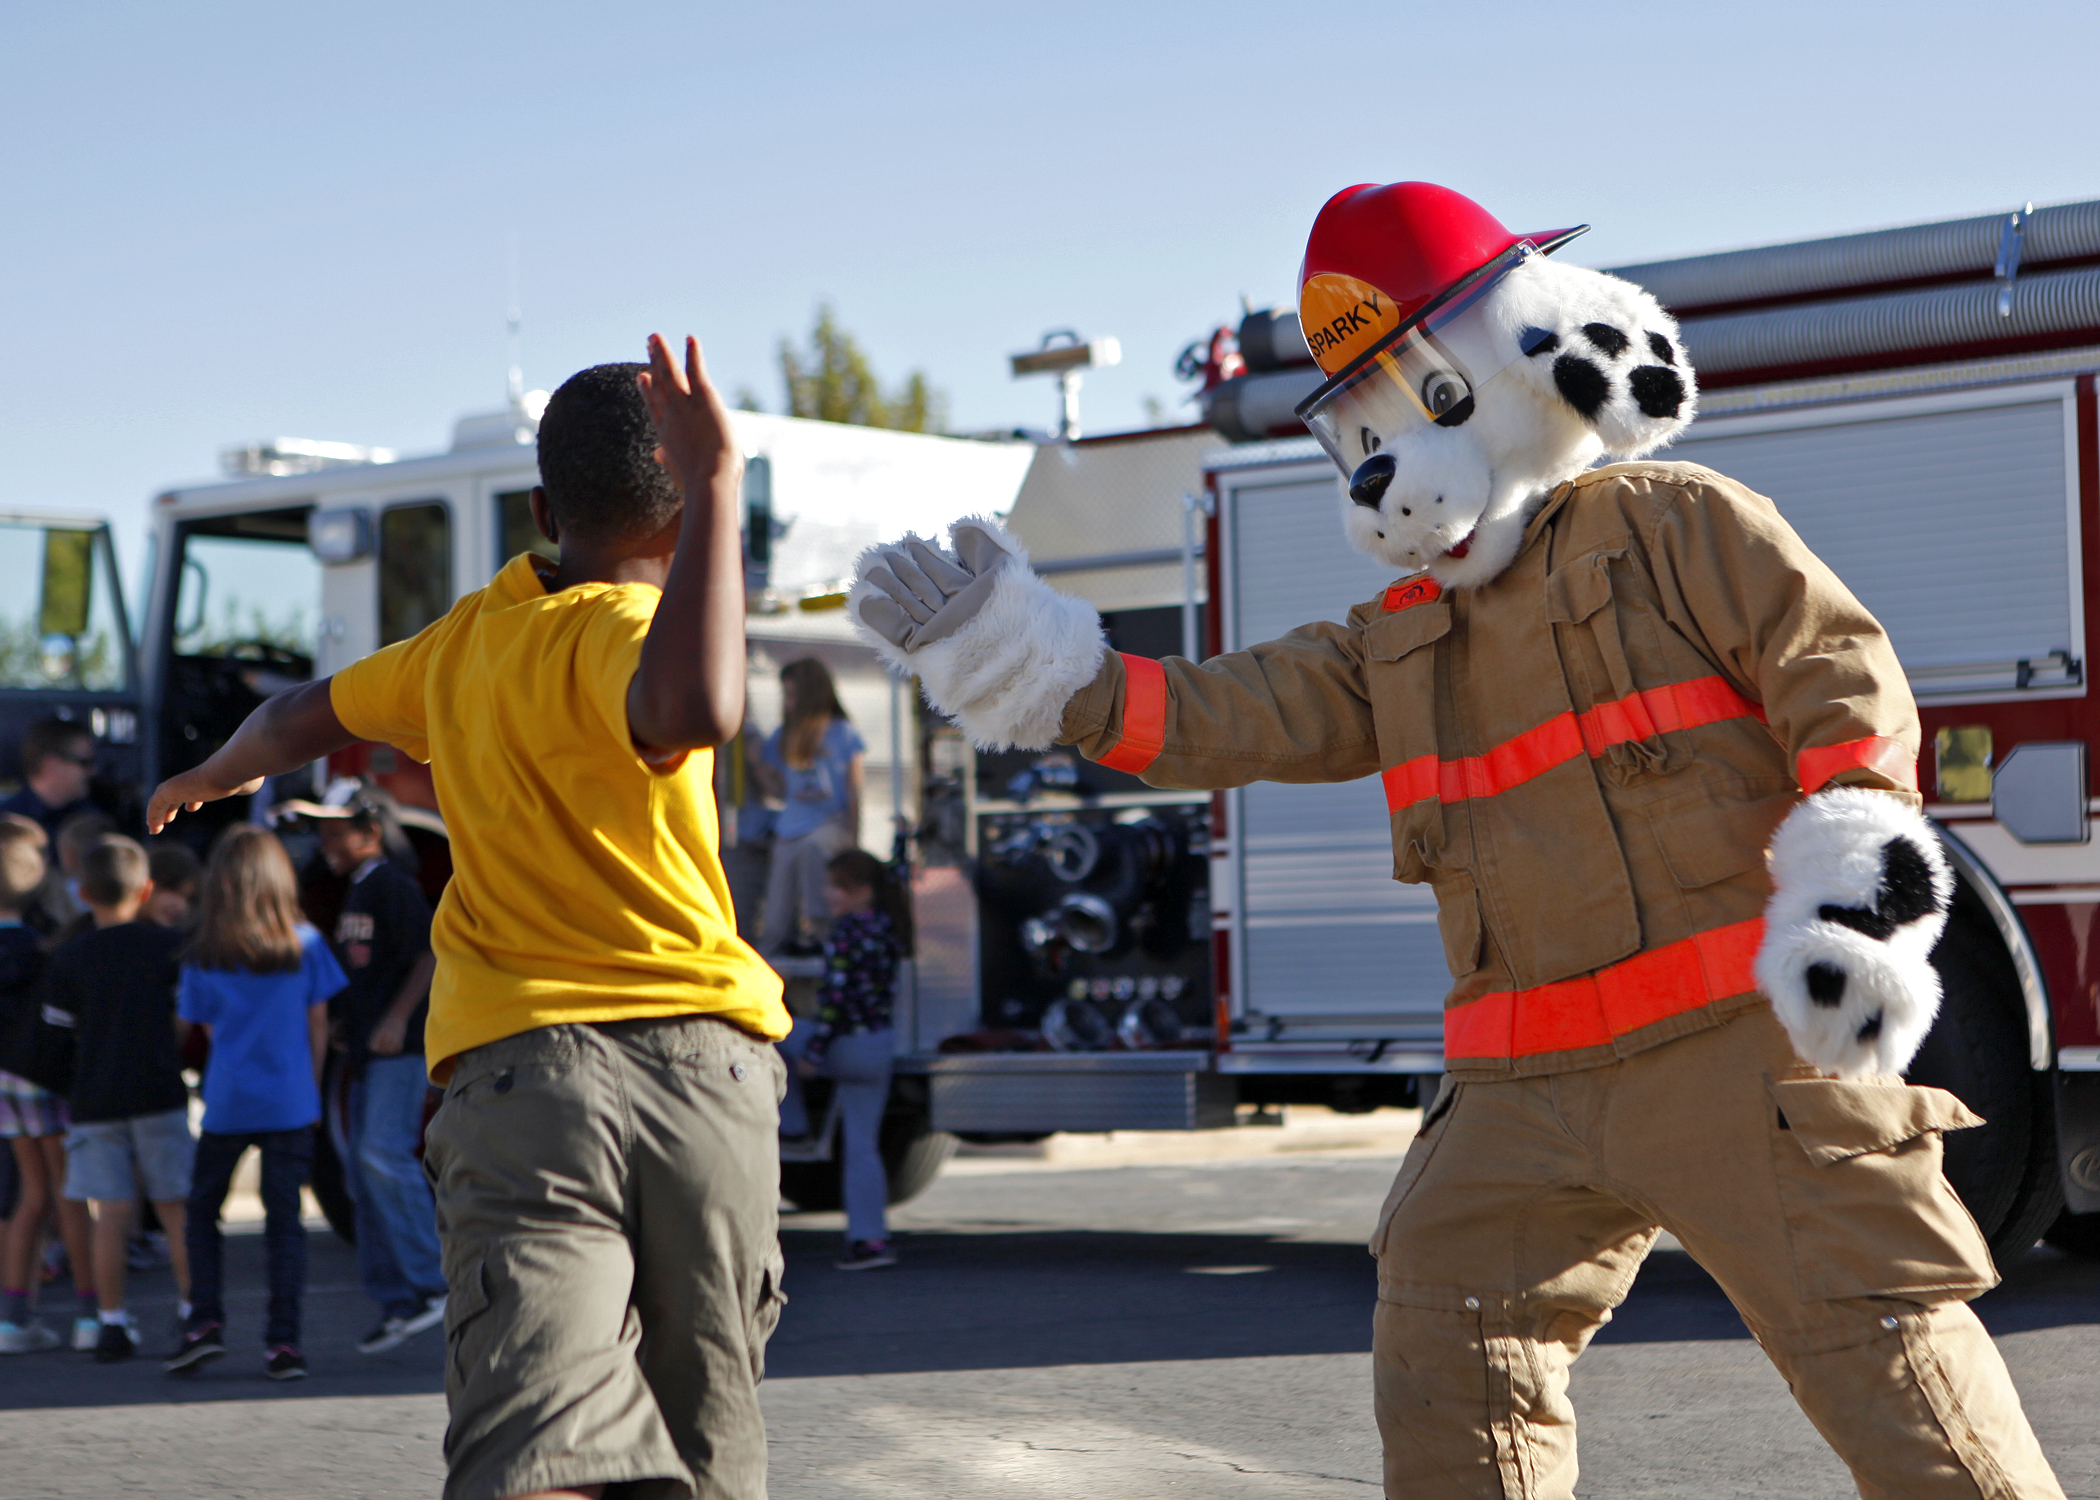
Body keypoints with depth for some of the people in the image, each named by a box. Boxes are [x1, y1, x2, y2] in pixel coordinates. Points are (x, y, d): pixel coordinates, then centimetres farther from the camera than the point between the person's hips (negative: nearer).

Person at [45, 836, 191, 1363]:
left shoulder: (68, 957, -1)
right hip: (161, 1092, 0)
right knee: (177, 1207, 7)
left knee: (110, 1211, 1)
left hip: (95, 1098, 0)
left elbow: (59, 1025, 4)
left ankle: (112, 1319, 1)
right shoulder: (170, 946, -1)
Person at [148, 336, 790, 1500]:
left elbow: (300, 719, 35)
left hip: (517, 1064, 2)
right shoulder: (623, 630, -3)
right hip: (701, 1057, -2)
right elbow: (693, 713, -28)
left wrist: (212, 775, 57)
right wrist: (717, 483, -22)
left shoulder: (464, 640, 16)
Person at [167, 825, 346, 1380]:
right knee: (285, 1219, 3)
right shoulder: (305, 945, -3)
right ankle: (284, 1340, 0)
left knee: (202, 1211, 15)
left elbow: (208, 1026, 7)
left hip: (227, 1104, 0)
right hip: (291, 1104, 0)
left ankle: (205, 1320, 4)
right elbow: (317, 1027, 3)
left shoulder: (202, 957, -3)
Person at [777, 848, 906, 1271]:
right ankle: (871, 1237, 7)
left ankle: (791, 1121, 19)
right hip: (880, 1048, 8)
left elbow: (835, 998, -19)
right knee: (863, 1145, 10)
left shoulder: (847, 933, -16)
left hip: (845, 1047, -8)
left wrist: (812, 1052, -14)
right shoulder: (887, 929, 10)